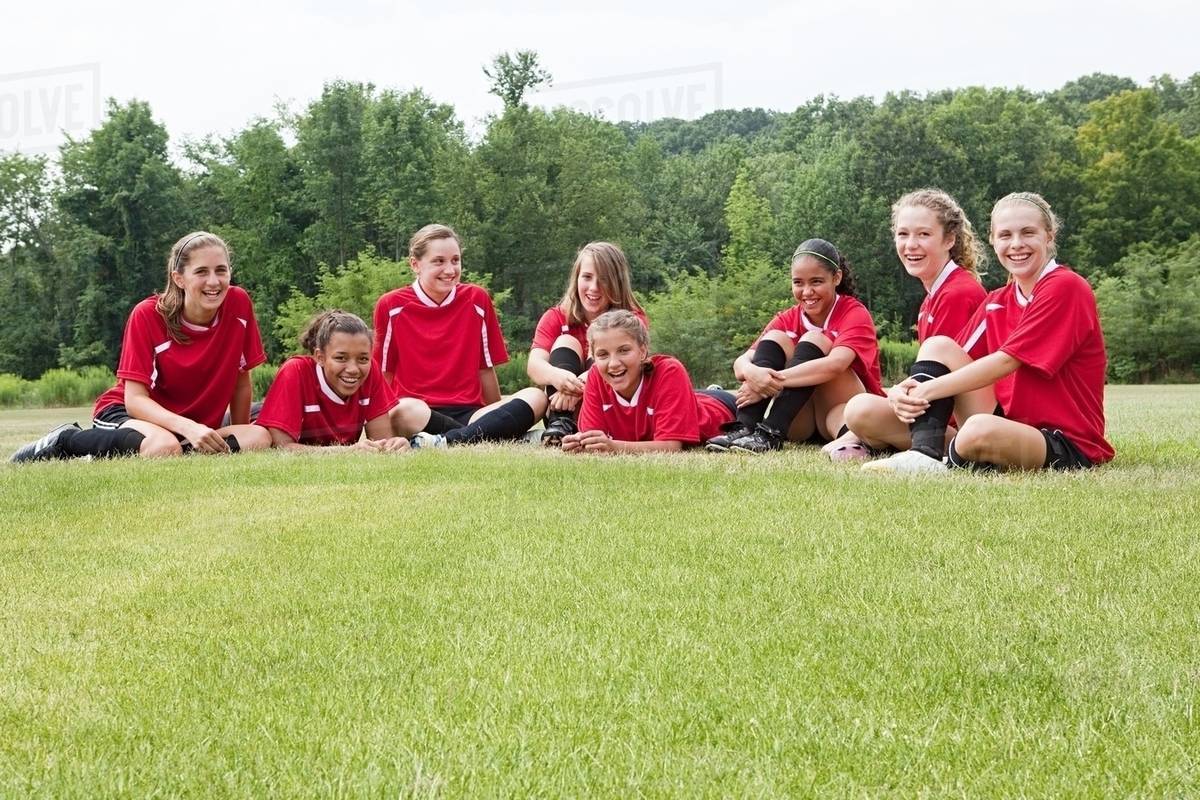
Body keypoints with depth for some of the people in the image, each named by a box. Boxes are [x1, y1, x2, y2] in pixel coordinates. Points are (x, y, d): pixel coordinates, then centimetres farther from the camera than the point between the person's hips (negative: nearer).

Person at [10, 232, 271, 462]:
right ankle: (66, 441, -13)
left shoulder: (239, 304, -11)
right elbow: (135, 398, -20)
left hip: (195, 424, 4)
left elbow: (241, 379, 1)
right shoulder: (148, 315, -17)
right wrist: (189, 428, -36)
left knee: (260, 438, -26)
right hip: (126, 414, -4)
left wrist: (237, 438, 4)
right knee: (164, 446, -40)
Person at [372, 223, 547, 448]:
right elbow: (383, 374, 9)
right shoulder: (391, 306, 3)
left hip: (468, 413, 4)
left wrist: (500, 416, 18)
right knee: (405, 411, -40)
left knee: (536, 398, -25)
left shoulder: (477, 299, 9)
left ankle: (445, 442, -38)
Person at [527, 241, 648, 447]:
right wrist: (558, 376, -44)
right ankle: (560, 424, -40)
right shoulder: (556, 318, 0)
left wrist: (580, 384, -45)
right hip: (564, 411, 2)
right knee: (566, 343, -17)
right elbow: (534, 364, -19)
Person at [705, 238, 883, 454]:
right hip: (801, 422, 4)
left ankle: (769, 433, -36)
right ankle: (745, 427, -33)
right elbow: (740, 363, -11)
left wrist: (774, 380, -36)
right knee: (776, 338, -13)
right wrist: (752, 372, -36)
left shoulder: (855, 314, -8)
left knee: (814, 339, -22)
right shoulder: (787, 320, 5)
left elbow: (835, 364, -29)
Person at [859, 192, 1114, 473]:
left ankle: (951, 461, -4)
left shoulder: (1066, 287, -10)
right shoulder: (996, 303, 13)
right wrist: (906, 390, -17)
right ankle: (925, 456, -21)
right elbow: (957, 360, 5)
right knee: (938, 346, -3)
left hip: (1069, 447, -7)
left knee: (979, 429, -38)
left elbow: (1006, 361, -17)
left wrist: (928, 389, -19)